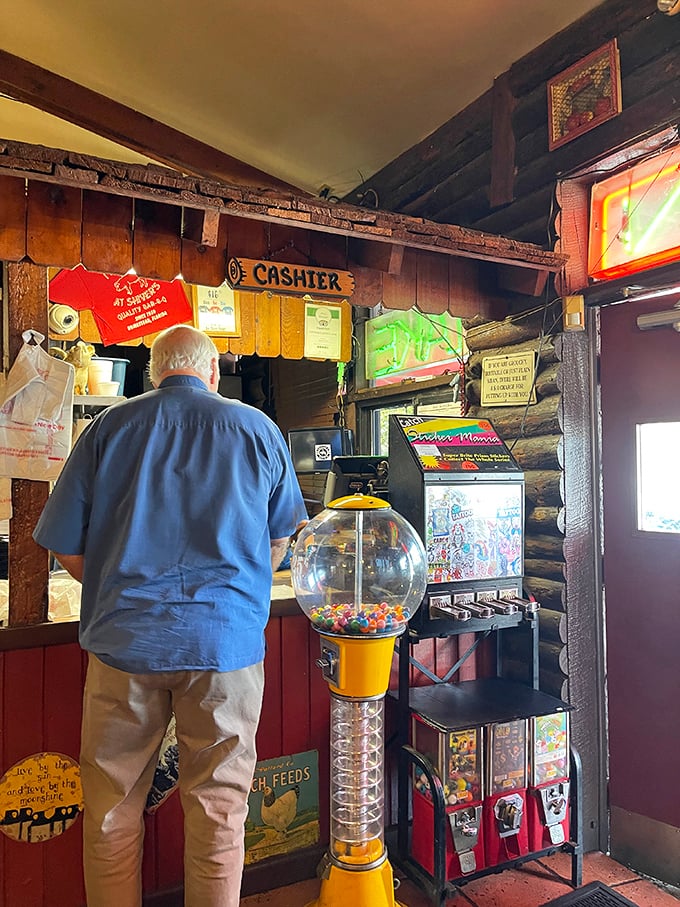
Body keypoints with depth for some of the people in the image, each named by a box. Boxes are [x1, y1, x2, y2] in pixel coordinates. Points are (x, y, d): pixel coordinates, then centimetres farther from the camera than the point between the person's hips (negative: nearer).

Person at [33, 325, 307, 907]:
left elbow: (66, 549, 4)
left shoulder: (109, 427, 2)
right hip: (227, 640, 0)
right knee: (217, 809, 14)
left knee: (112, 813, 18)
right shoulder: (258, 428, 3)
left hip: (125, 639, 1)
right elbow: (280, 538, 12)